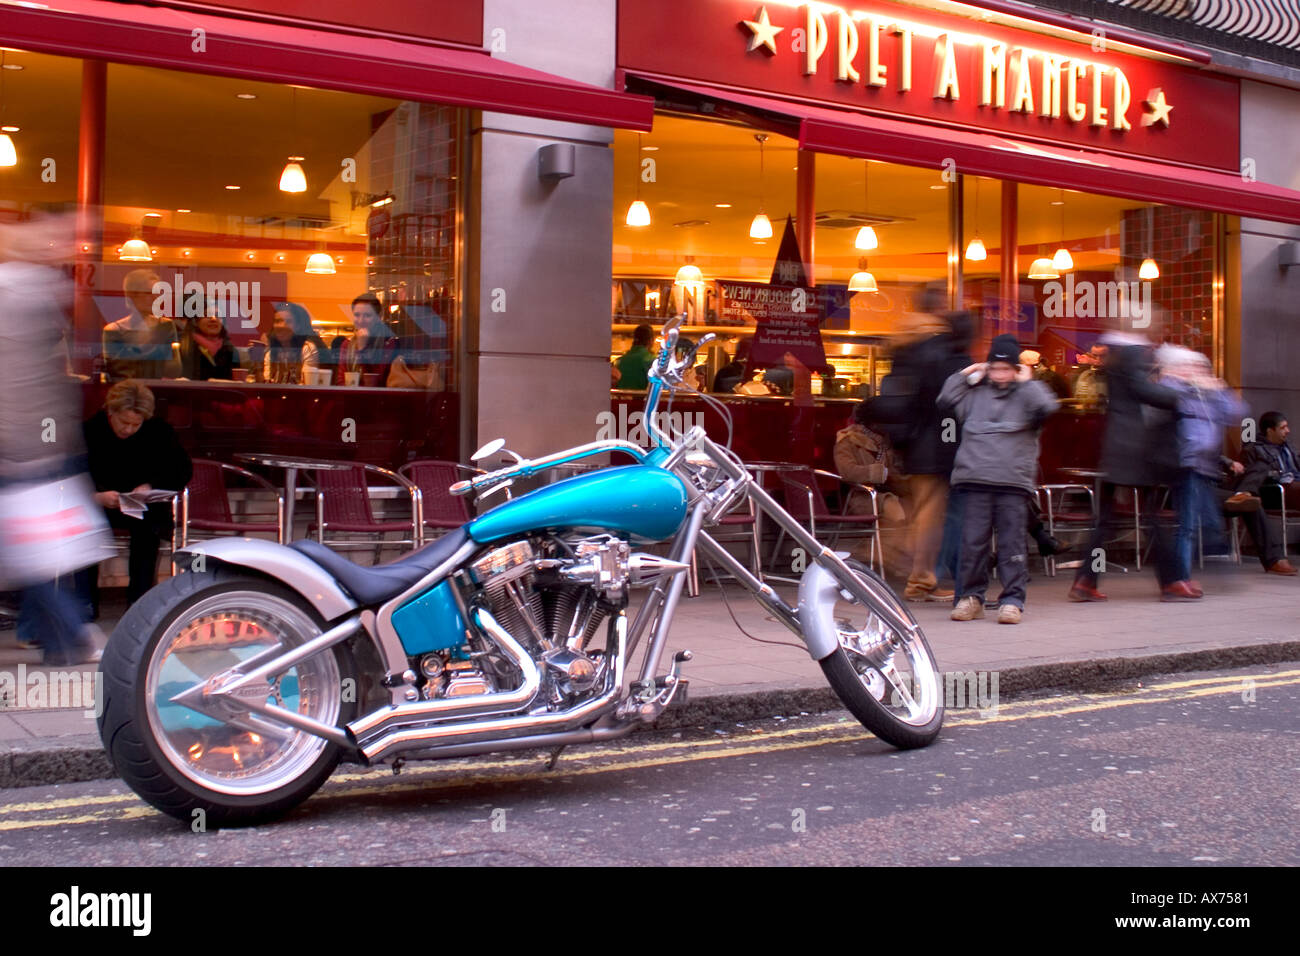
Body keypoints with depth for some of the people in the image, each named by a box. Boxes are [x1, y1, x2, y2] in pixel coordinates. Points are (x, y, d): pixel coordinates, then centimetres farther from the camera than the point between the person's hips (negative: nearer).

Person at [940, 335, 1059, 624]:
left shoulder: (1027, 394, 9)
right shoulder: (976, 392, 15)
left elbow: (1046, 407, -8)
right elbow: (946, 399, 15)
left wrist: (1027, 382, -1)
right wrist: (964, 375, 14)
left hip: (1014, 482, -2)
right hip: (975, 480, 2)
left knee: (1012, 543, -1)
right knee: (973, 542, 3)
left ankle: (1012, 600, 5)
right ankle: (970, 597, 12)